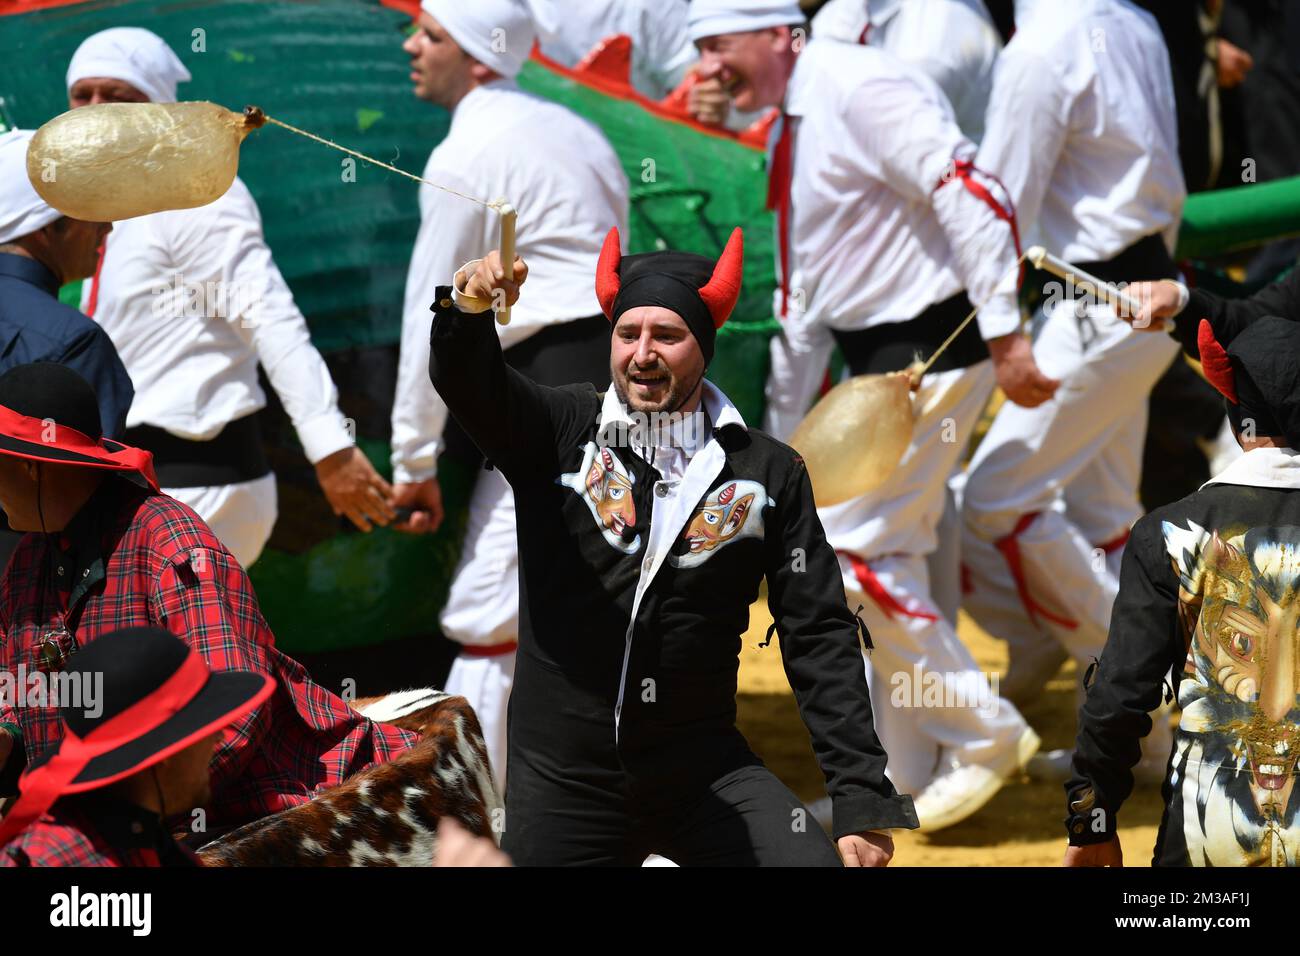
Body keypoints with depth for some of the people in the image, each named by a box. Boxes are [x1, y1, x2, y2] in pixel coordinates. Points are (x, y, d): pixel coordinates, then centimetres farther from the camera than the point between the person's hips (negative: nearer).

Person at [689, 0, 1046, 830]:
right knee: (885, 559, 13)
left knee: (850, 552, -10)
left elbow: (973, 200, -23)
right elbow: (803, 300, 18)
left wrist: (1005, 340, -26)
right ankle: (909, 781, 21)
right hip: (879, 359, 10)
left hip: (934, 348, -10)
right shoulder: (794, 131, 14)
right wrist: (782, 442, 18)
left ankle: (985, 733, 1)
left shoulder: (861, 90, -16)